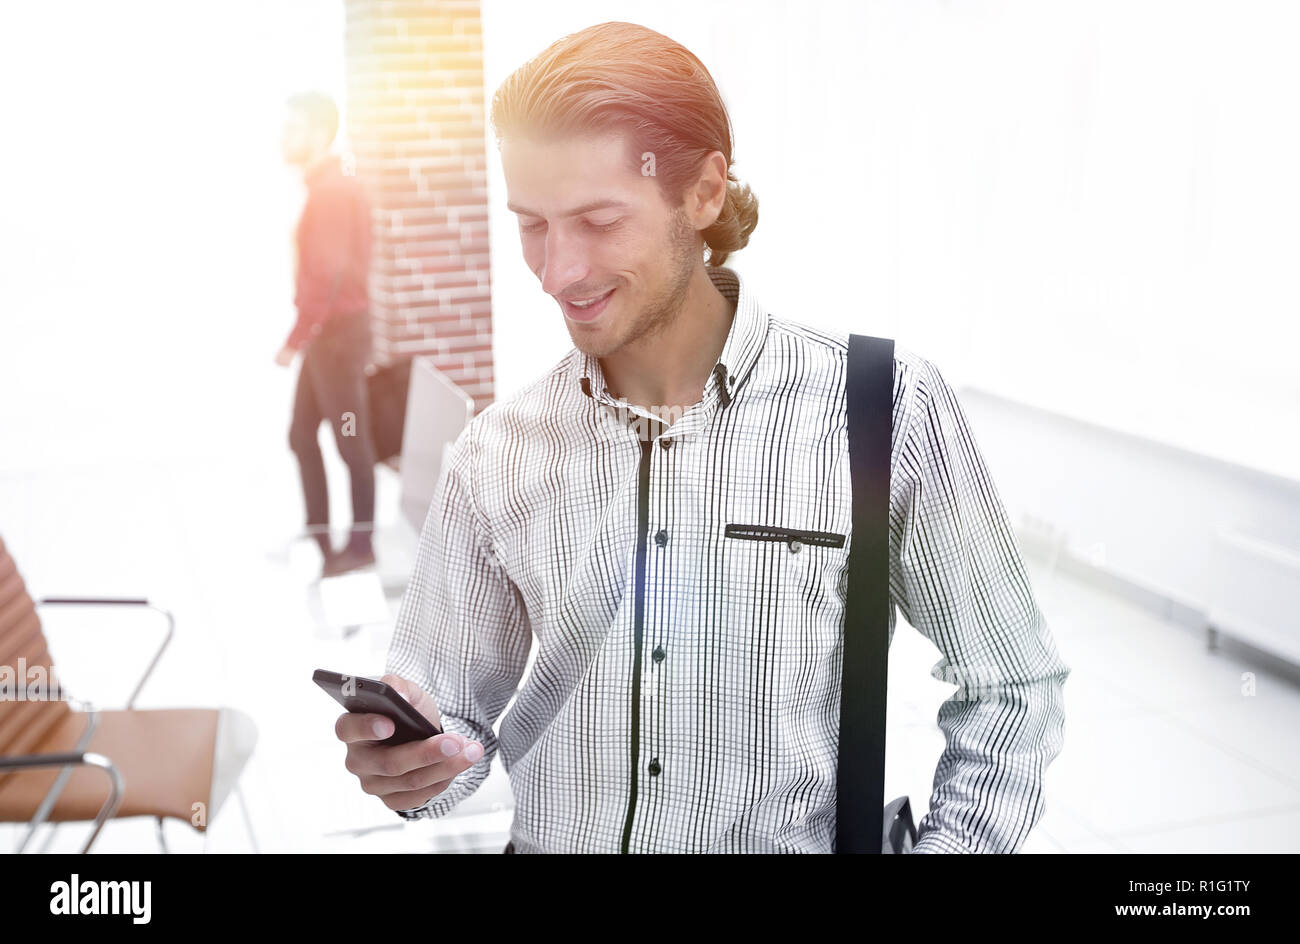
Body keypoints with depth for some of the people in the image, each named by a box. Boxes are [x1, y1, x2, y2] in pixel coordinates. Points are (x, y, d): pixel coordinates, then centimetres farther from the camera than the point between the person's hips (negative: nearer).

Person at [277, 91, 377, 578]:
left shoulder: (332, 192, -16)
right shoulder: (330, 186, 13)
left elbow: (328, 275, -23)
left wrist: (294, 340, -19)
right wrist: (304, 336, 15)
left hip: (336, 331, -10)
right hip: (326, 331, 10)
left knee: (350, 439, 0)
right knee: (302, 433, 14)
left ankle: (360, 544, 11)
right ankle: (318, 539, 23)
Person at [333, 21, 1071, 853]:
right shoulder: (494, 457, -2)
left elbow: (1011, 692, -3)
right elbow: (457, 711, 4)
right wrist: (407, 754, -16)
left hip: (798, 842, -2)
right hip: (551, 840, 3)